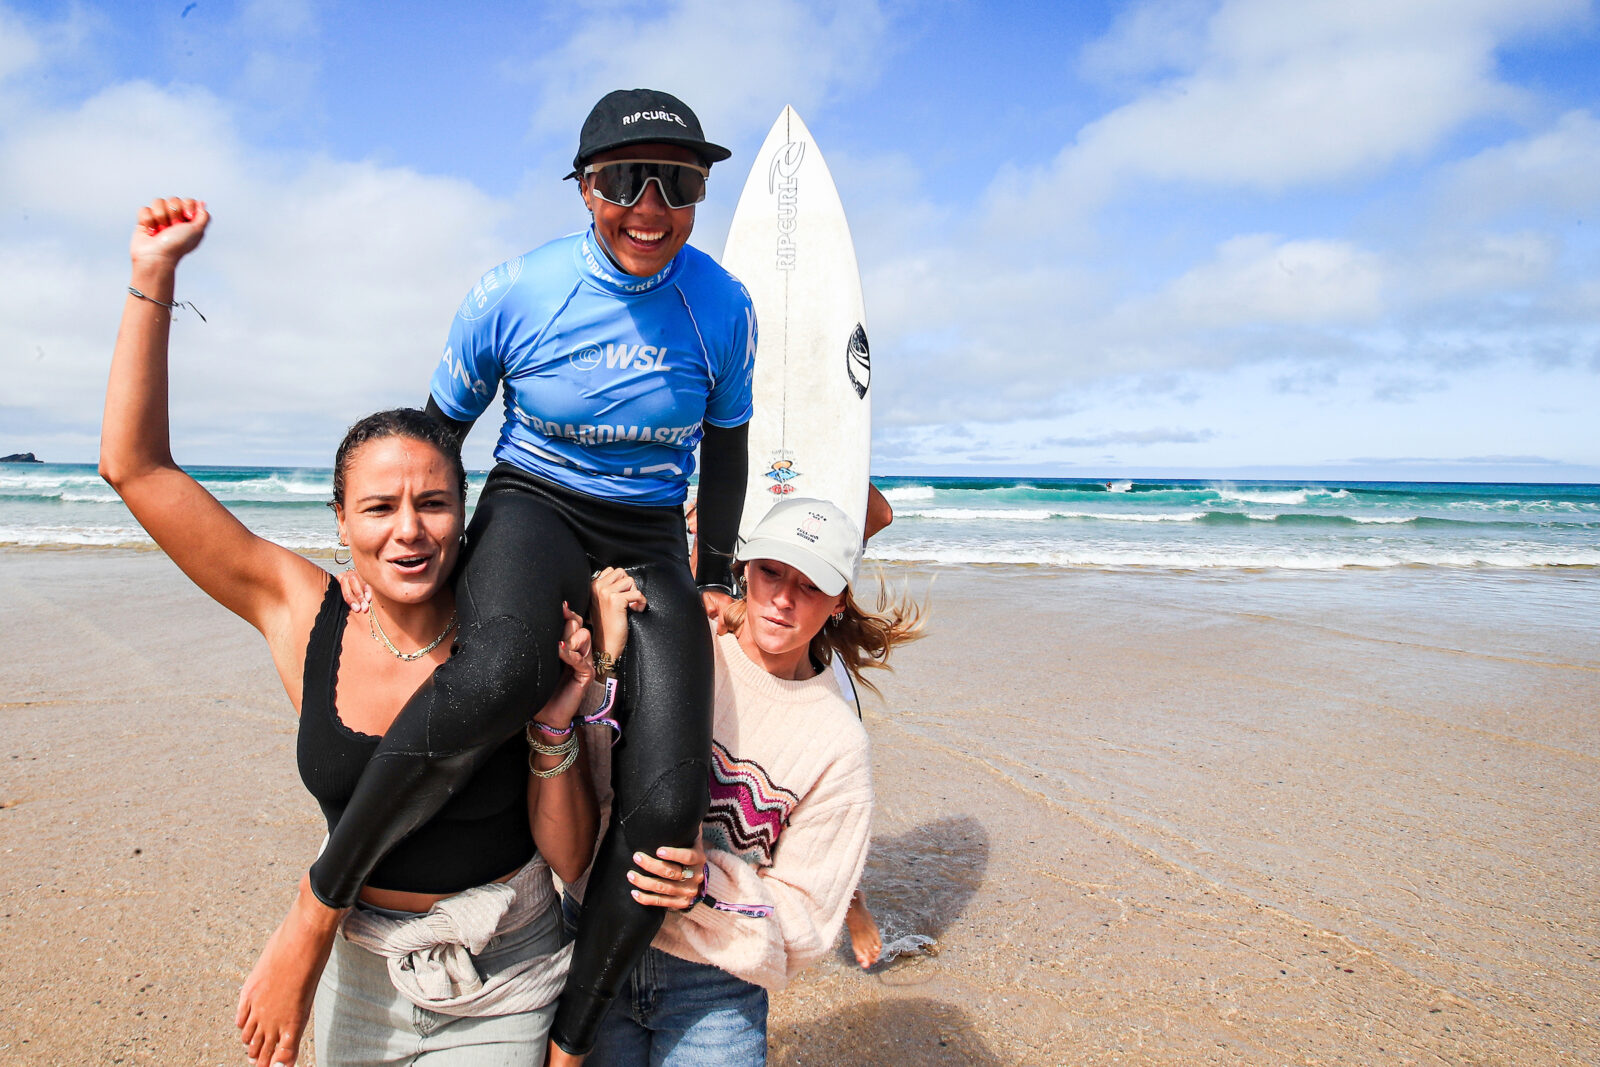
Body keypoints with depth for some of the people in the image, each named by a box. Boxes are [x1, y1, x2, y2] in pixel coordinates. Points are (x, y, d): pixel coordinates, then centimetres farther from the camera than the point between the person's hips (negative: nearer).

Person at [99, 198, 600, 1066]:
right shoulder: (303, 617, -11)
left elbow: (570, 860, -12)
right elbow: (133, 465, -12)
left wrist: (553, 730, -27)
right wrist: (154, 277, -13)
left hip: (502, 991, -2)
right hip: (358, 971, 2)